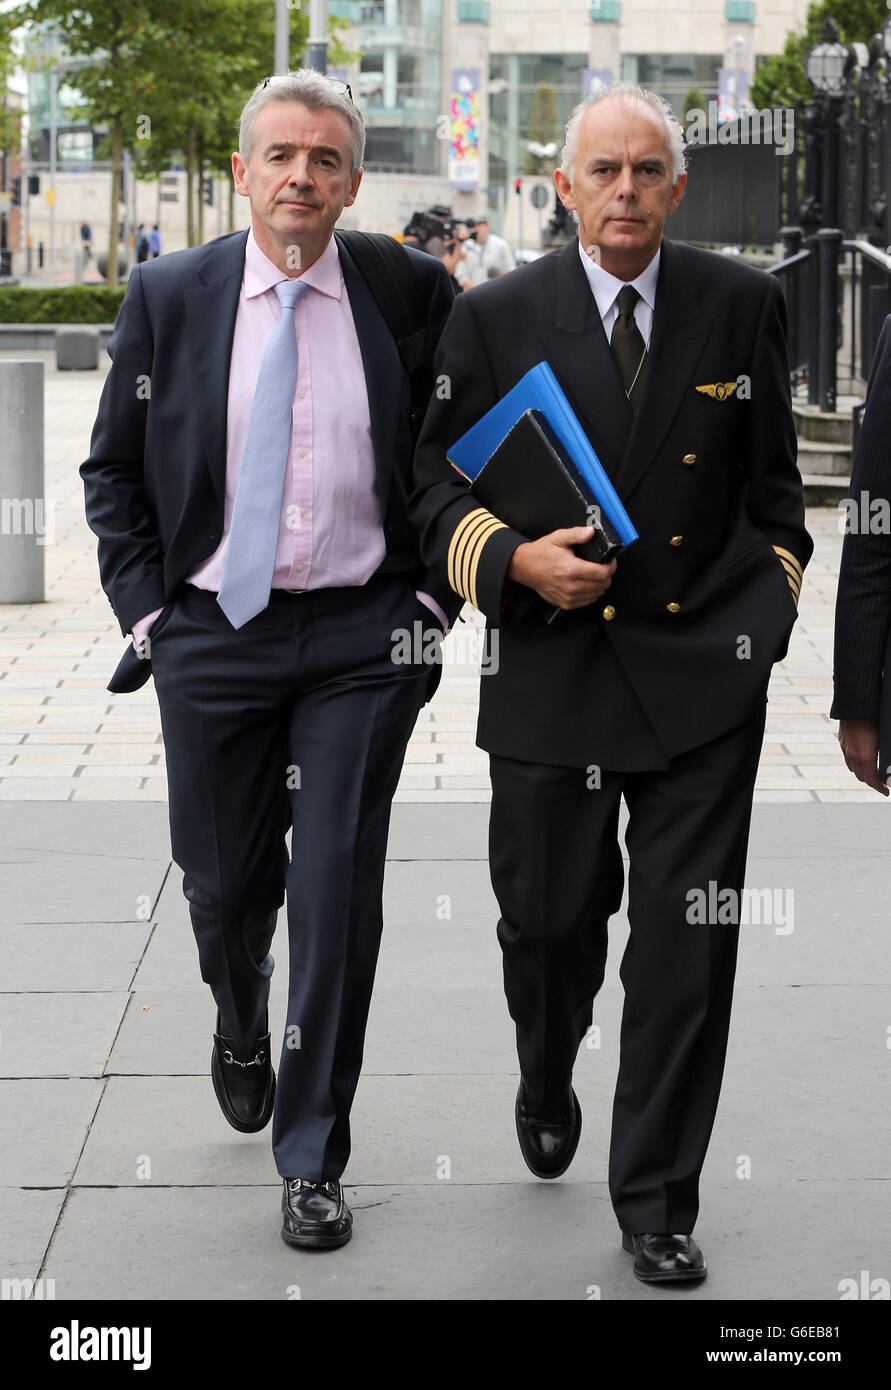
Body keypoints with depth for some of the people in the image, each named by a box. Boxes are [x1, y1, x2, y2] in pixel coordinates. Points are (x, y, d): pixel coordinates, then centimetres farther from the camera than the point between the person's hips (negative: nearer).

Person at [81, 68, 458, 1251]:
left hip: (362, 642, -1)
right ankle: (242, 1023, 48)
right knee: (224, 882, 12)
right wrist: (144, 609, 0)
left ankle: (314, 1162, 8)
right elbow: (112, 469, 8)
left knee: (338, 893, -4)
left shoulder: (413, 292, -1)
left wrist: (435, 598, -1)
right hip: (212, 633, 1)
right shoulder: (167, 296, 1)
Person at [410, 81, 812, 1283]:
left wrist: (767, 607, 9)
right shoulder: (496, 318, 0)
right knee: (549, 921, 10)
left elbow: (771, 482, 14)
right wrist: (514, 560, -13)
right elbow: (438, 485, 4)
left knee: (688, 943, -1)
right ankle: (546, 1089, 44)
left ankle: (657, 1202, 12)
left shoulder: (741, 305, 4)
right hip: (554, 670, 0)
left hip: (705, 676, 0)